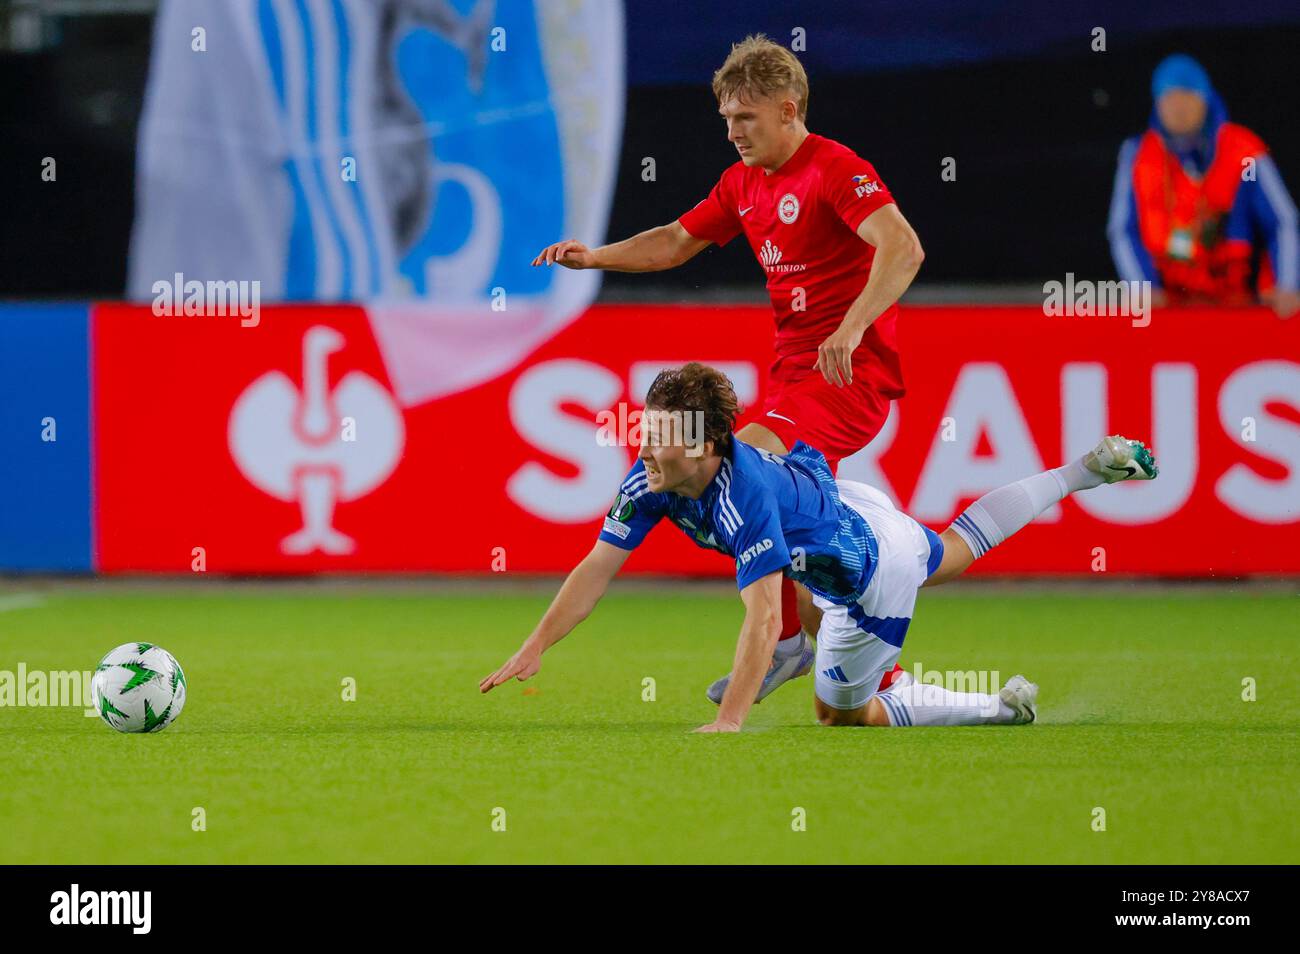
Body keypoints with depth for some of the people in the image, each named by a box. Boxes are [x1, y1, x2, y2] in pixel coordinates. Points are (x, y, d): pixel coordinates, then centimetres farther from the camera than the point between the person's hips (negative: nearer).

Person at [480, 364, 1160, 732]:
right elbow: (598, 568, -17)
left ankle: (1003, 707, 20)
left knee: (839, 713, 12)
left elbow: (765, 616, -45)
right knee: (956, 548, 35)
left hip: (871, 582, -8)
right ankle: (1087, 469, 45)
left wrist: (728, 721, -50)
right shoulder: (654, 475, -20)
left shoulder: (745, 495, -42)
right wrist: (533, 651, -25)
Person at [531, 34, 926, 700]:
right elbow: (676, 241, 26)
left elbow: (903, 248, -26)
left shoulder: (836, 170, -13)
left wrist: (851, 327, -38)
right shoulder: (743, 182, 14)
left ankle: (783, 641, -16)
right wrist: (595, 257, 11)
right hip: (793, 366, 9)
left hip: (852, 369, -9)